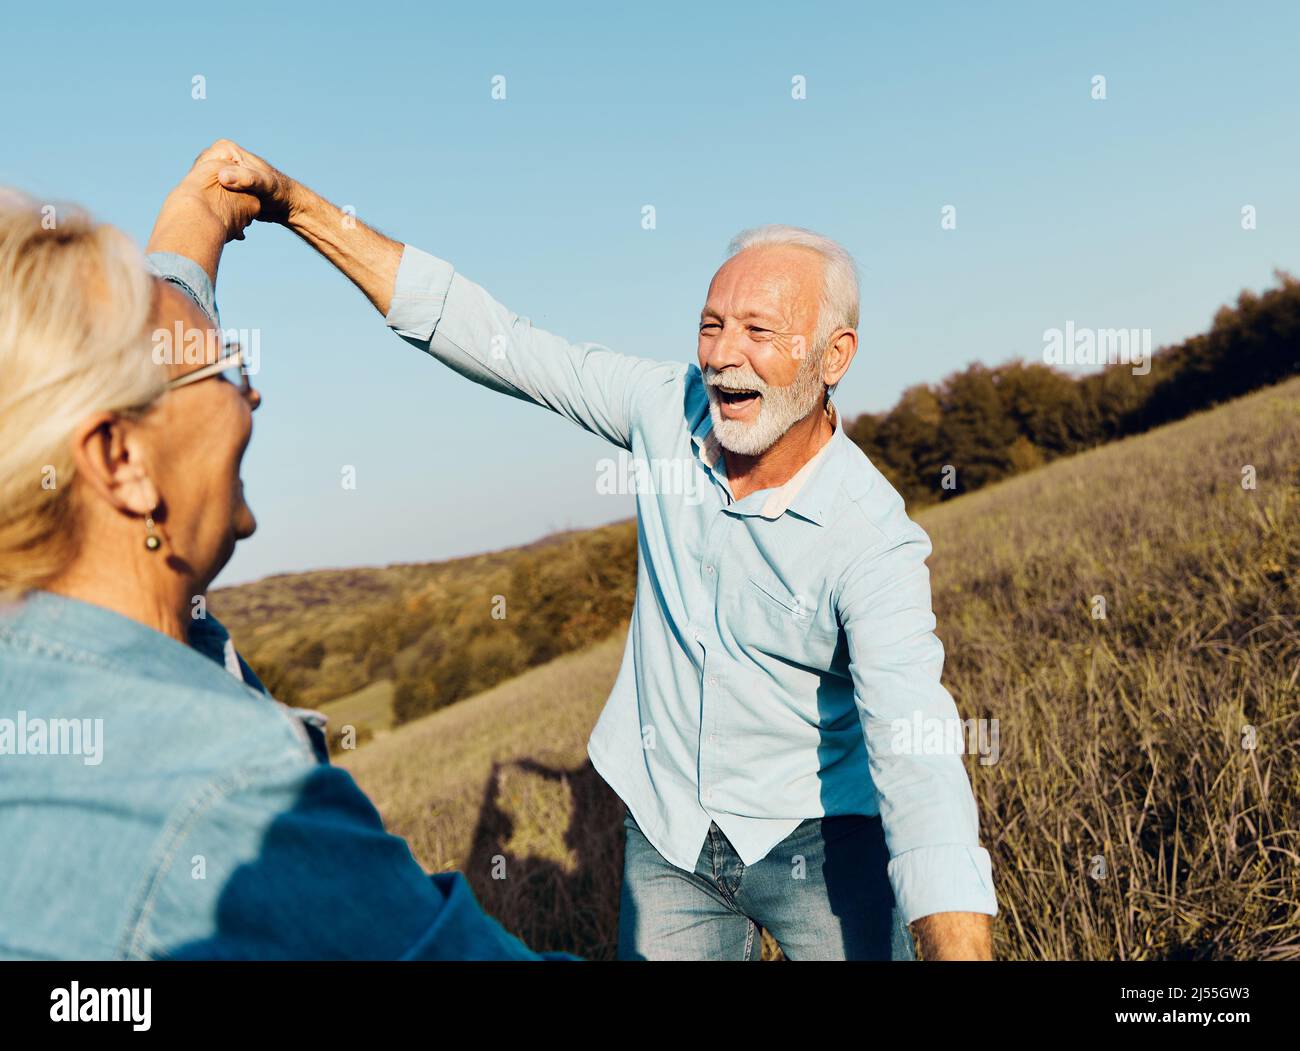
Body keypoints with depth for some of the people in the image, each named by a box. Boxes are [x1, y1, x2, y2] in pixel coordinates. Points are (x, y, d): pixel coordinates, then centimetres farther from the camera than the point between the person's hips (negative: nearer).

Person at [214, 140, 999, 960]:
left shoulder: (873, 539, -24)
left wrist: (961, 950, -44)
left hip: (819, 839, -3)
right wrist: (300, 207, -12)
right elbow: (490, 339, -10)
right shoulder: (670, 409, -12)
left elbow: (918, 754, -32)